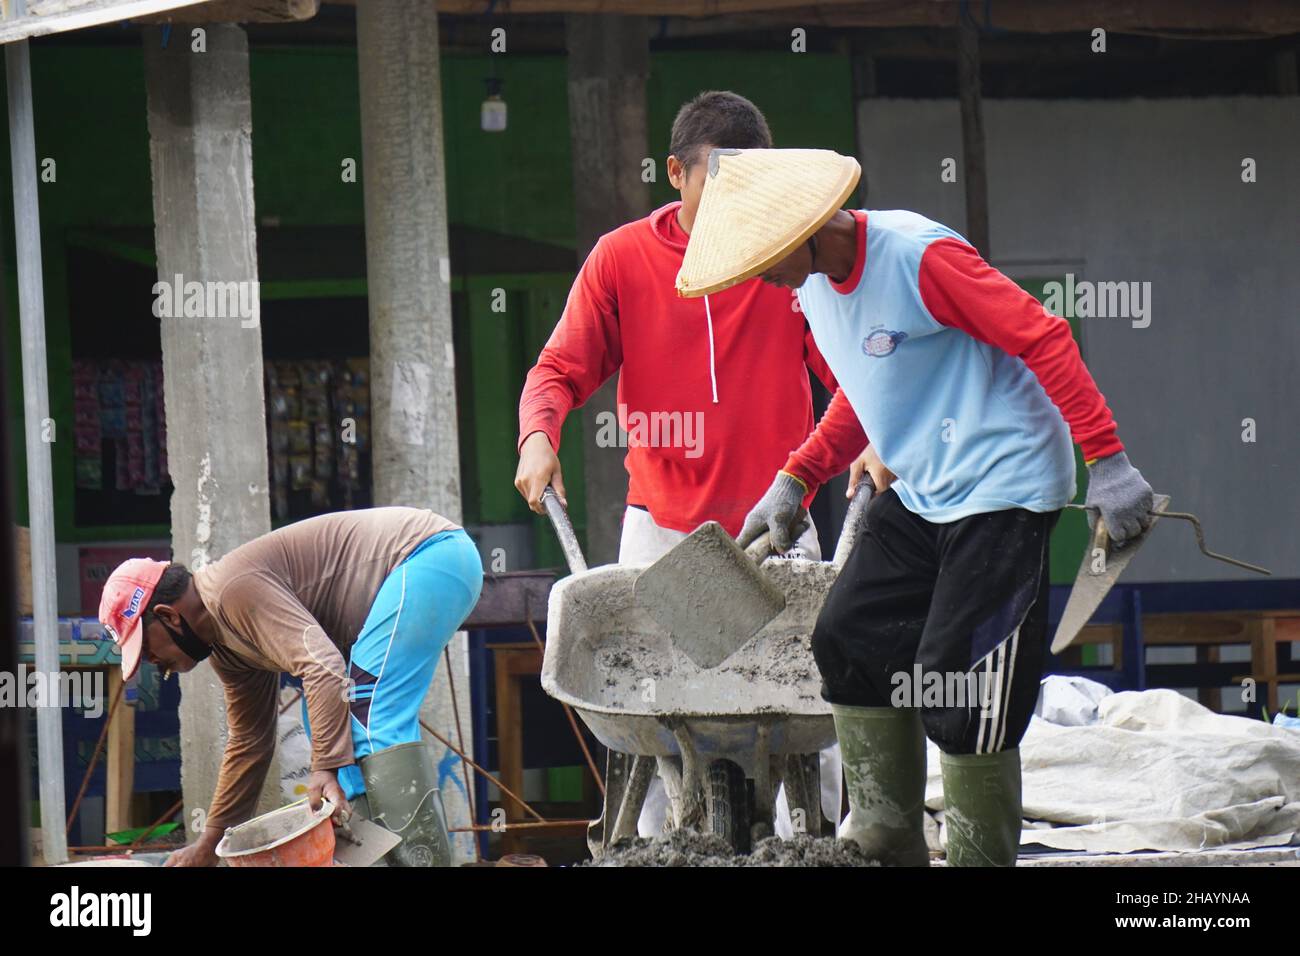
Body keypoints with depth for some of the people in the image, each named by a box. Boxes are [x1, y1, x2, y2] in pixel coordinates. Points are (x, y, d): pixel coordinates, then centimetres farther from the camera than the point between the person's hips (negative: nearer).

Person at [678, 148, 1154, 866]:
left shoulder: (920, 256, -22)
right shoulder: (814, 284, 6)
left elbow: (1043, 338, -21)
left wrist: (1107, 462, -22)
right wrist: (793, 481, 14)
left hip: (1002, 489, -9)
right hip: (920, 496, 9)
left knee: (959, 683, -10)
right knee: (849, 638, 5)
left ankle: (980, 854, 1)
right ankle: (886, 842, 14)